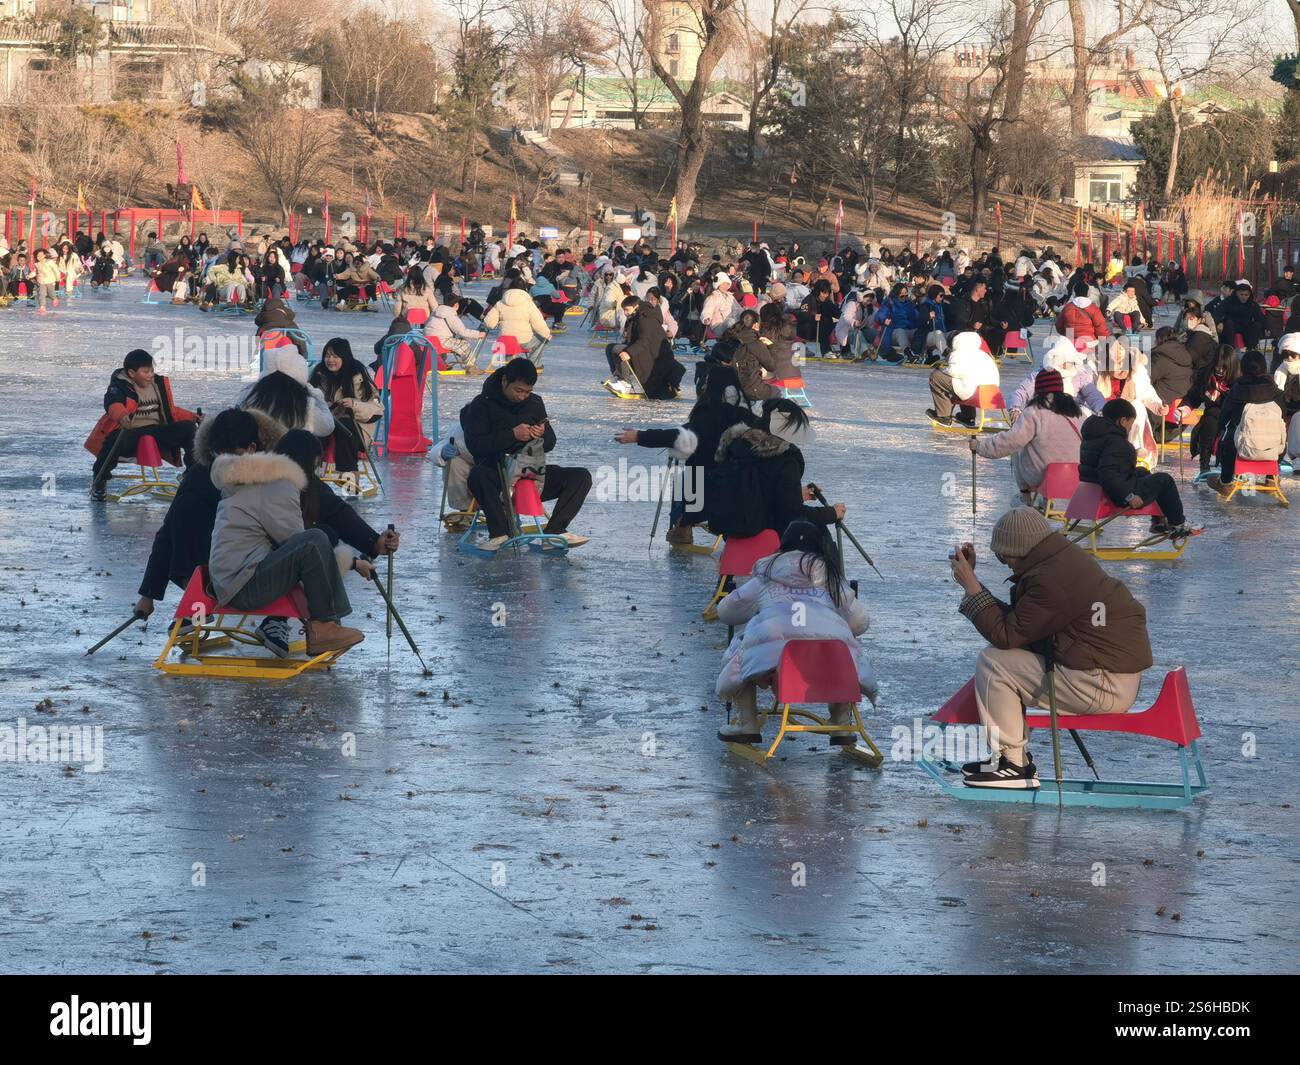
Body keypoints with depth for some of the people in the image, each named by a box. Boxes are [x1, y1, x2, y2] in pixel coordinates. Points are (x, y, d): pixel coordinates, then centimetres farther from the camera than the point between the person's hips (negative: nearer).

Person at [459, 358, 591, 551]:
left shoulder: (535, 402, 14)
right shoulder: (482, 404, -1)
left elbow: (550, 444, 17)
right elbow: (474, 445, -14)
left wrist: (542, 435, -8)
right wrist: (512, 435, -22)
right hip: (496, 475, -5)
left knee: (581, 477, -13)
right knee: (478, 475, -40)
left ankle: (555, 530, -18)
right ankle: (499, 533, -28)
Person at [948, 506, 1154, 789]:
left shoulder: (1051, 583, -22)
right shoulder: (1065, 556, 10)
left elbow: (1005, 635, -16)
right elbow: (1017, 619, 15)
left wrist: (971, 587, -9)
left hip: (1105, 686, -11)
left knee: (992, 663, -10)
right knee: (1007, 658, 20)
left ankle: (1012, 763, -1)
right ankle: (1013, 753, 20)